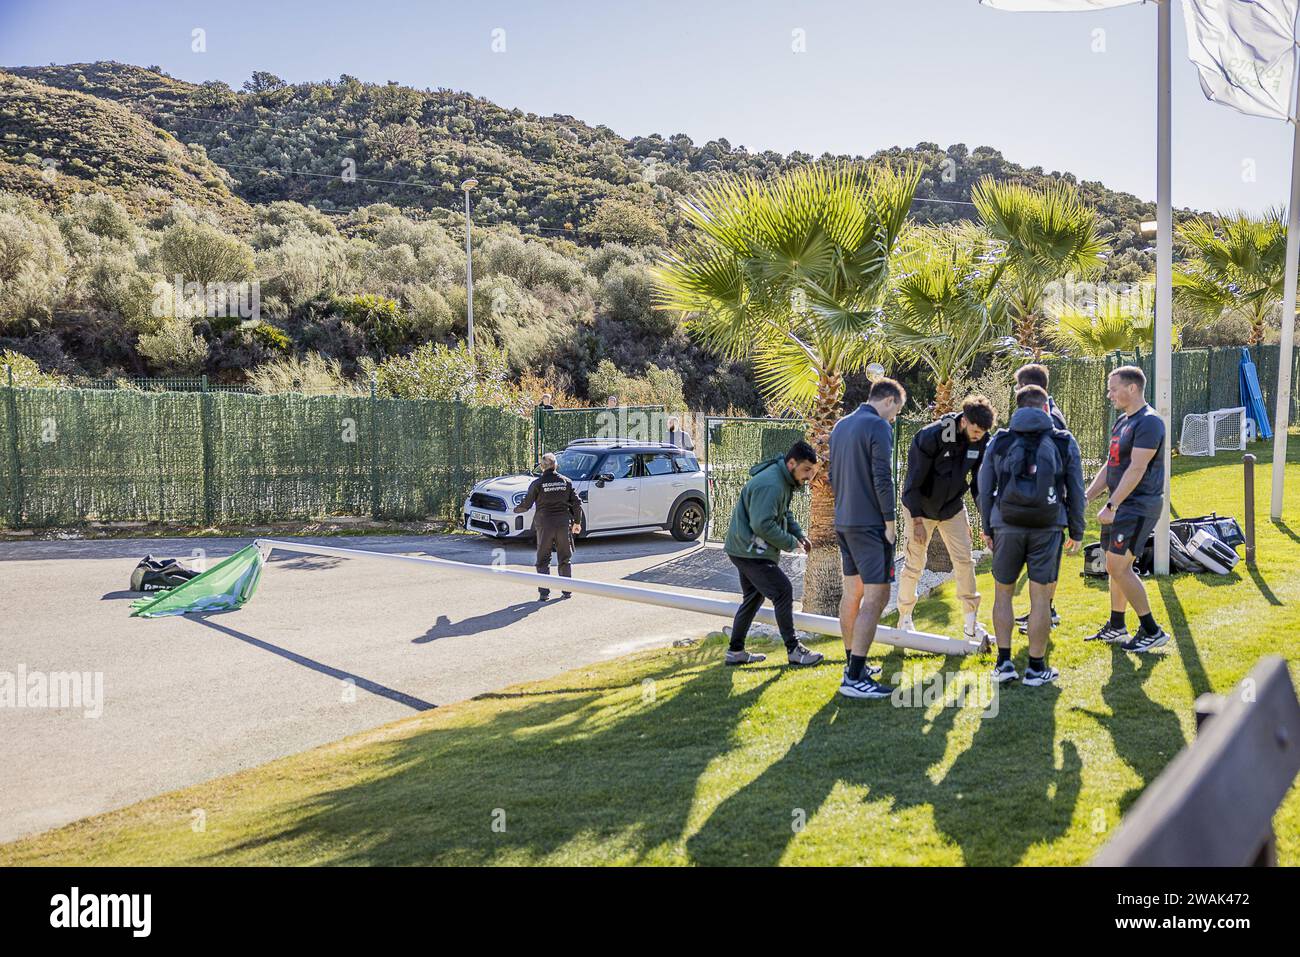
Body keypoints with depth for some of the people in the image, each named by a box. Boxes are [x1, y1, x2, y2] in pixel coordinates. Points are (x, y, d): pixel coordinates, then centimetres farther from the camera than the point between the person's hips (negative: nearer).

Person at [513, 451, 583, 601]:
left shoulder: (538, 483, -6)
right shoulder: (566, 481, 2)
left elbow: (526, 504, -2)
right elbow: (577, 503, 3)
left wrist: (516, 509, 19)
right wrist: (577, 522, 14)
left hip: (544, 525, -2)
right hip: (564, 524, 2)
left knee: (543, 560, 7)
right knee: (565, 559, 13)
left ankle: (544, 592, 3)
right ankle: (567, 590, 14)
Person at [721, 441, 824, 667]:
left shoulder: (784, 480, 9)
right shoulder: (770, 485, -25)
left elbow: (784, 513, 22)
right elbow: (762, 524, -29)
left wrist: (799, 534, 6)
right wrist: (791, 543, -18)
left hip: (747, 549, 11)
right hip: (749, 551, -11)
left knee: (753, 596, 17)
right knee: (783, 591, -10)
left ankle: (736, 651, 24)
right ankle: (794, 651, -3)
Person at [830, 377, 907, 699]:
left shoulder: (841, 425, 14)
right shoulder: (879, 426, -12)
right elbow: (882, 478, -18)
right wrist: (889, 521, -12)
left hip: (843, 522, 9)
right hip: (870, 524, -9)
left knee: (852, 592, 16)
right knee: (875, 597, -8)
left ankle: (853, 664, 24)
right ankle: (854, 679, -12)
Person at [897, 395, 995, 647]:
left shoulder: (981, 441, -11)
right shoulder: (930, 437, -27)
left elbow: (979, 481, 2)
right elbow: (913, 481, -22)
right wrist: (917, 520, -22)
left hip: (953, 508, 5)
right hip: (921, 509, -4)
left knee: (965, 561, -1)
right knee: (914, 564, 1)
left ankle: (972, 625, 7)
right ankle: (904, 619, 19)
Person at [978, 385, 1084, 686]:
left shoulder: (999, 441, 3)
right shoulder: (1065, 442, 2)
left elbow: (985, 489, 6)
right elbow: (1075, 492, 5)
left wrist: (987, 528, 15)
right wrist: (1077, 532, 13)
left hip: (1007, 526, 1)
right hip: (1047, 528, -1)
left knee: (1003, 593, 14)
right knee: (1041, 598, 5)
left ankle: (1004, 663, 12)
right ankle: (1037, 667, 11)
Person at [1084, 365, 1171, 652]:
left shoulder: (1148, 422, -15)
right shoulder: (1122, 421, 15)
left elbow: (1136, 469, -21)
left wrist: (1111, 506, -22)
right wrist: (1086, 497, 15)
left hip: (1138, 506, -9)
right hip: (1119, 505, 9)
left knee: (1119, 567, -10)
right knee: (1114, 566, 13)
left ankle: (1152, 631, 0)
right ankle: (1116, 628, 24)